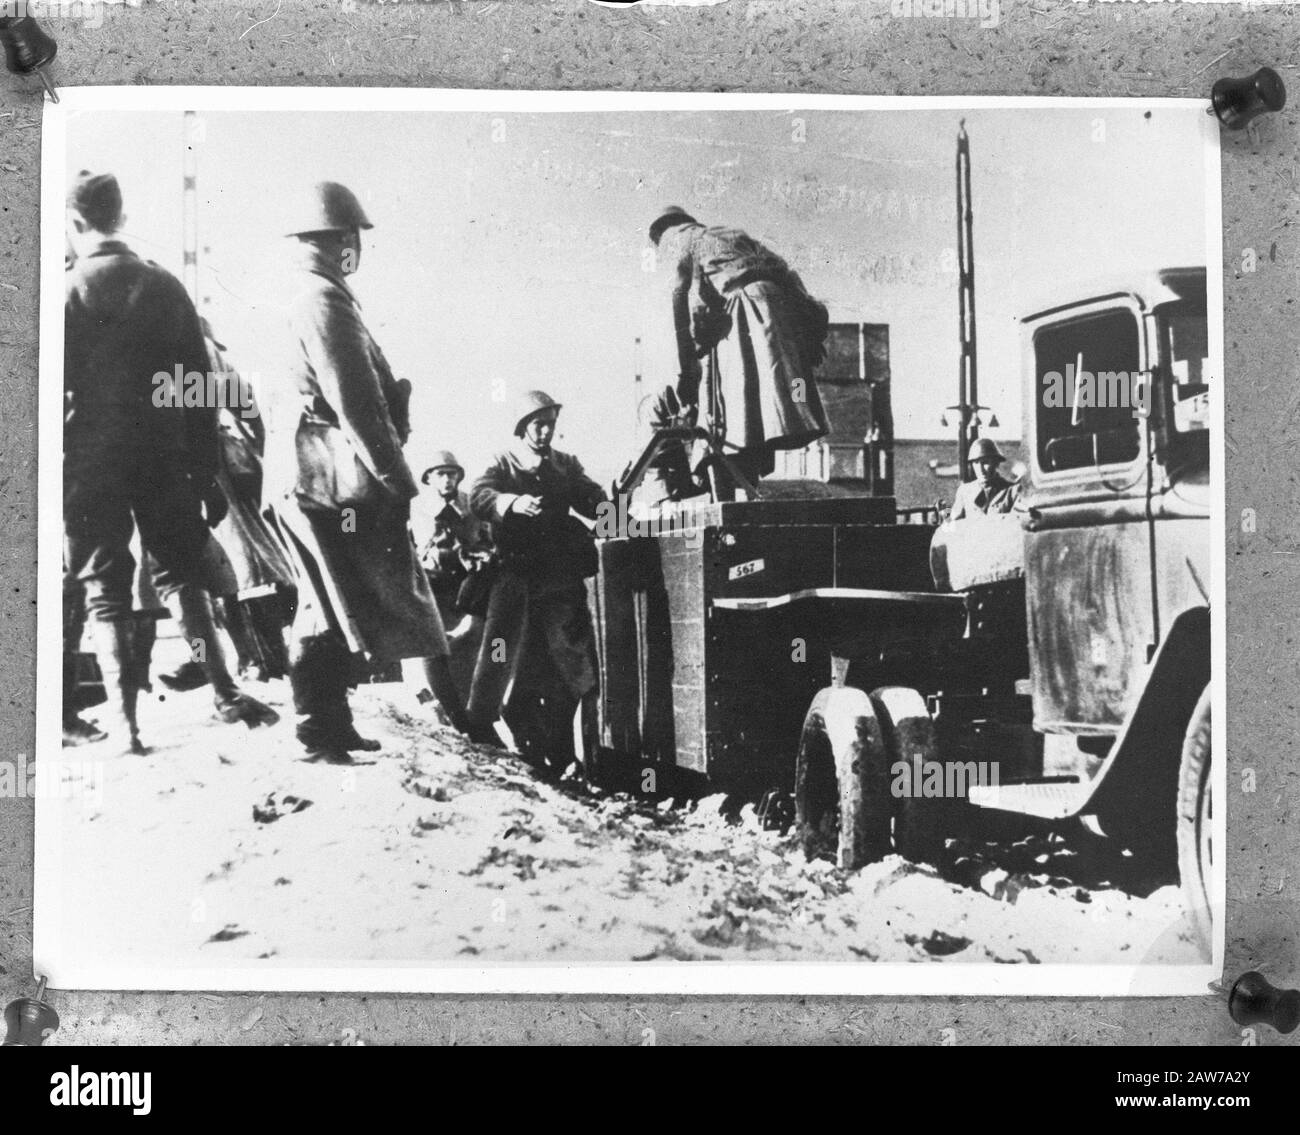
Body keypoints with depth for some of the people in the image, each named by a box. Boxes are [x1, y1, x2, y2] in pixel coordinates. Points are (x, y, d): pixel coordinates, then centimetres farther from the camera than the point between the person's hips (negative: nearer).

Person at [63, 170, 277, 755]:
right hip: (164, 459, 3)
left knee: (105, 590, 4)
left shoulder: (70, 289, -5)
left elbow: (57, 386, -9)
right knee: (182, 574, 14)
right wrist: (206, 474, 10)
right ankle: (224, 691, 7)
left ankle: (124, 721, 1)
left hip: (92, 461, -3)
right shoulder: (165, 285, 6)